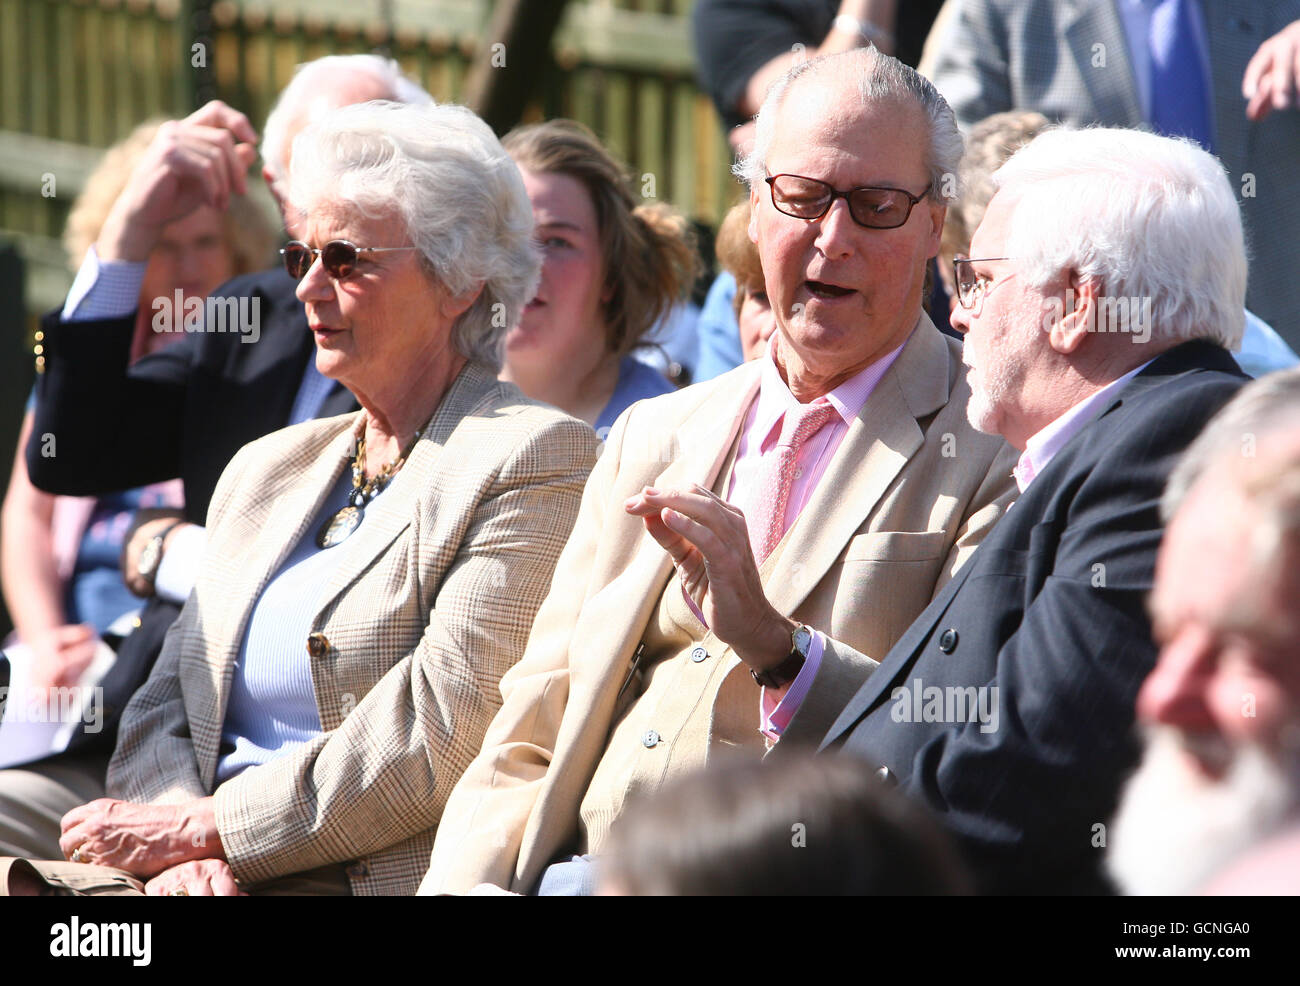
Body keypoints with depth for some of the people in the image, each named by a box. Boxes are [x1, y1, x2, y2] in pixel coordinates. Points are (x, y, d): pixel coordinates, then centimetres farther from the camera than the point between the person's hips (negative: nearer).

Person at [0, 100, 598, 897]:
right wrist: (181, 855, -6)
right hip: (208, 875, 7)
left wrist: (204, 827, -10)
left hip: (378, 877, -7)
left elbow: (437, 735, -10)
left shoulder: (540, 458, 0)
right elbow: (163, 712, 15)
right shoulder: (267, 468, 23)